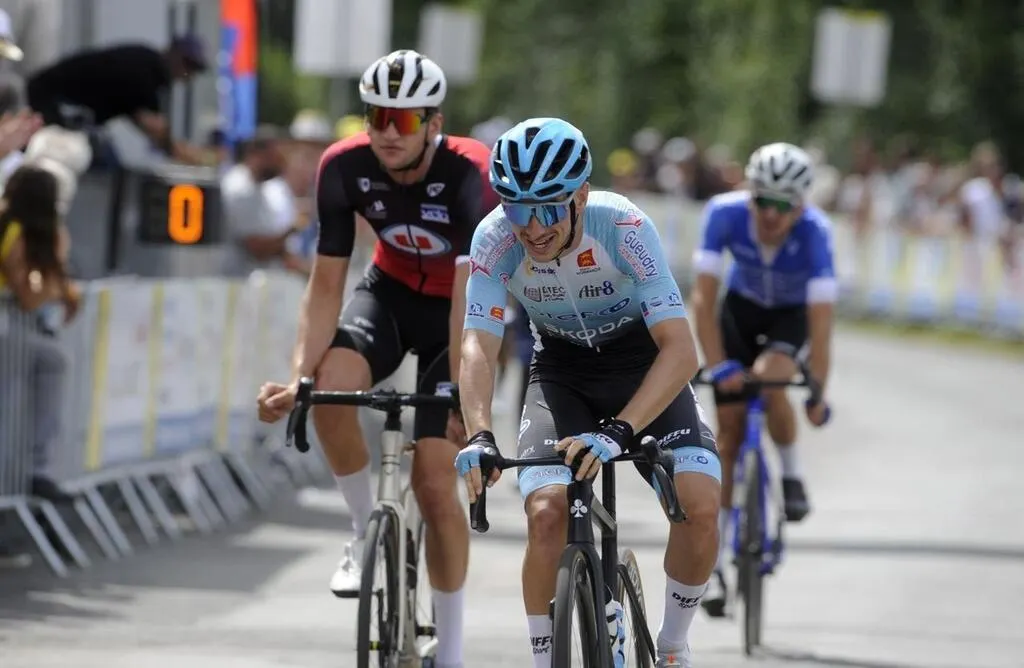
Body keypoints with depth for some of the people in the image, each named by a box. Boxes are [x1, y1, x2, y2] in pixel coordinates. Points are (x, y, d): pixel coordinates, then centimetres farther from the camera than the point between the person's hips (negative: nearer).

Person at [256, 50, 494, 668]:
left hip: (453, 310, -3)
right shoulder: (345, 168, -22)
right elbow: (327, 284, -18)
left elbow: (469, 296, -38)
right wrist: (300, 376, -31)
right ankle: (367, 531, -5)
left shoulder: (467, 173, -32)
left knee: (435, 479, -11)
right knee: (331, 388, -31)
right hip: (390, 294, 3)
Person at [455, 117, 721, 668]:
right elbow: (477, 347, -31)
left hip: (642, 360, -1)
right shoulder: (495, 240, -26)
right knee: (546, 513, -23)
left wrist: (617, 432, -50)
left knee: (700, 506, -21)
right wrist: (479, 437, -50)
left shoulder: (623, 227, -32)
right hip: (561, 369, 1)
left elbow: (680, 350, -37)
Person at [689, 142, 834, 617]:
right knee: (730, 429, -4)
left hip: (791, 314, -2)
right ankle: (714, 562, 3)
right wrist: (717, 366, -36)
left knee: (770, 379, -33)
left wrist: (818, 390, -35)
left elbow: (821, 316, -34)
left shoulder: (814, 231, -35)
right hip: (741, 307, 2)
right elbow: (703, 297, -29)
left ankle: (791, 473, -4)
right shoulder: (725, 213, -31)